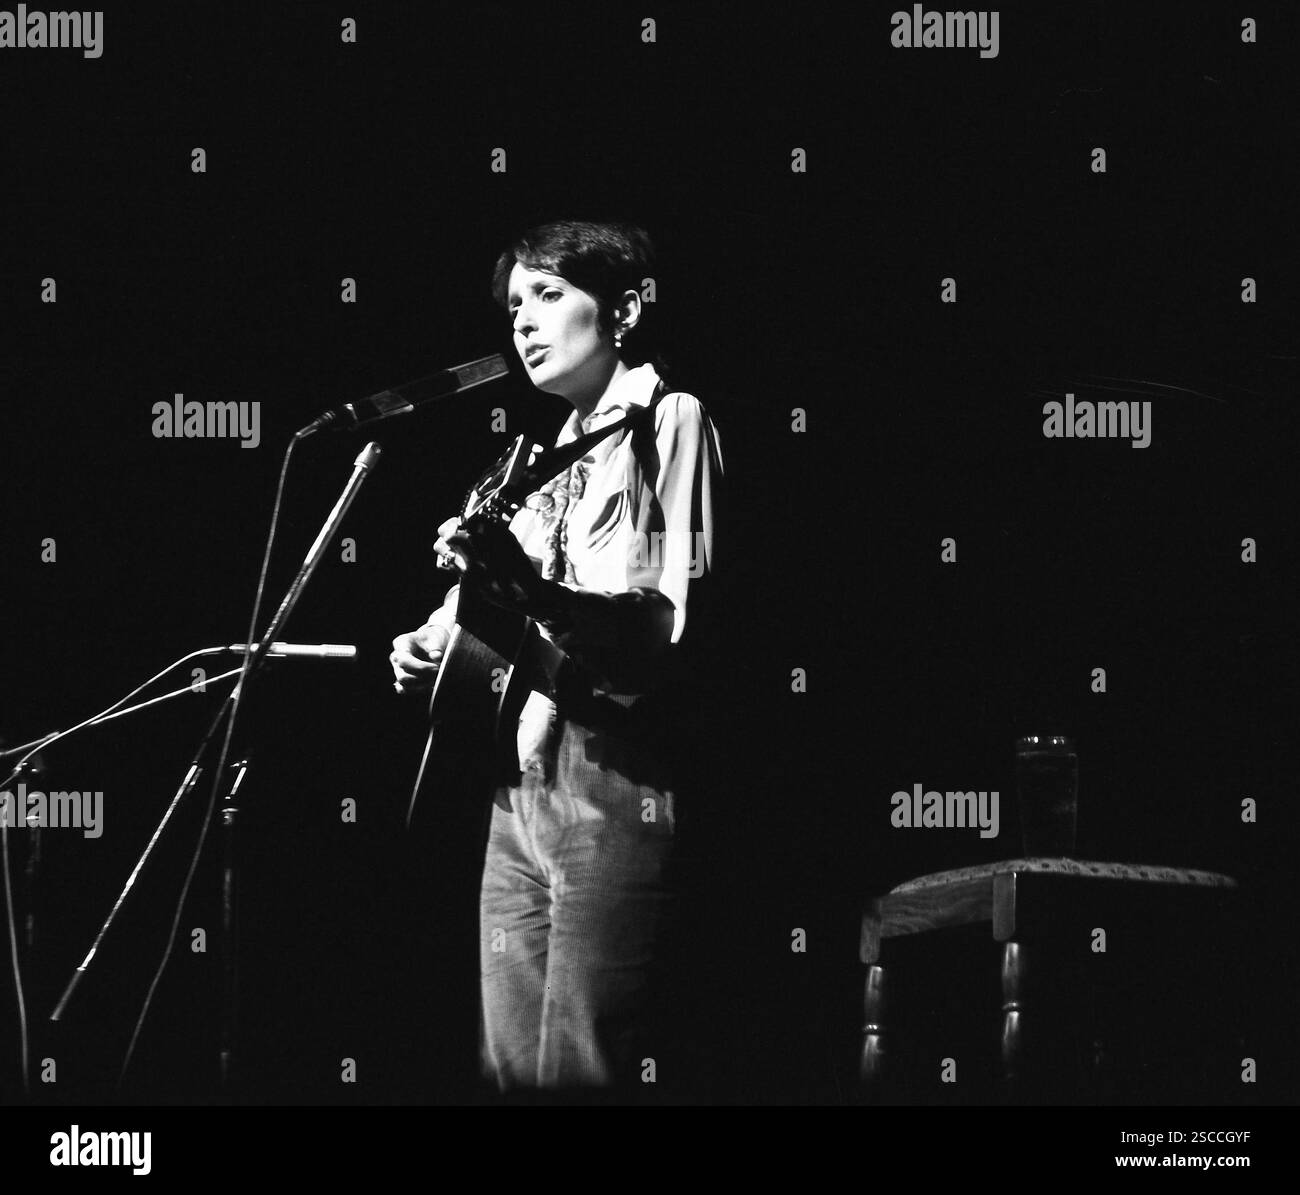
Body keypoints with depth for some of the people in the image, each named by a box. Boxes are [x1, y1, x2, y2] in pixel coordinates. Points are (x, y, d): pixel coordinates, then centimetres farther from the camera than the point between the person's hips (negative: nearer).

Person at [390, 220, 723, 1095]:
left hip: (617, 789, -8)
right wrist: (432, 646, 6)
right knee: (509, 1063, 7)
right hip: (522, 787, 8)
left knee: (576, 1071, -10)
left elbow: (678, 629, -14)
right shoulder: (554, 454, 21)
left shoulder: (670, 422, -3)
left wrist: (532, 590, -28)